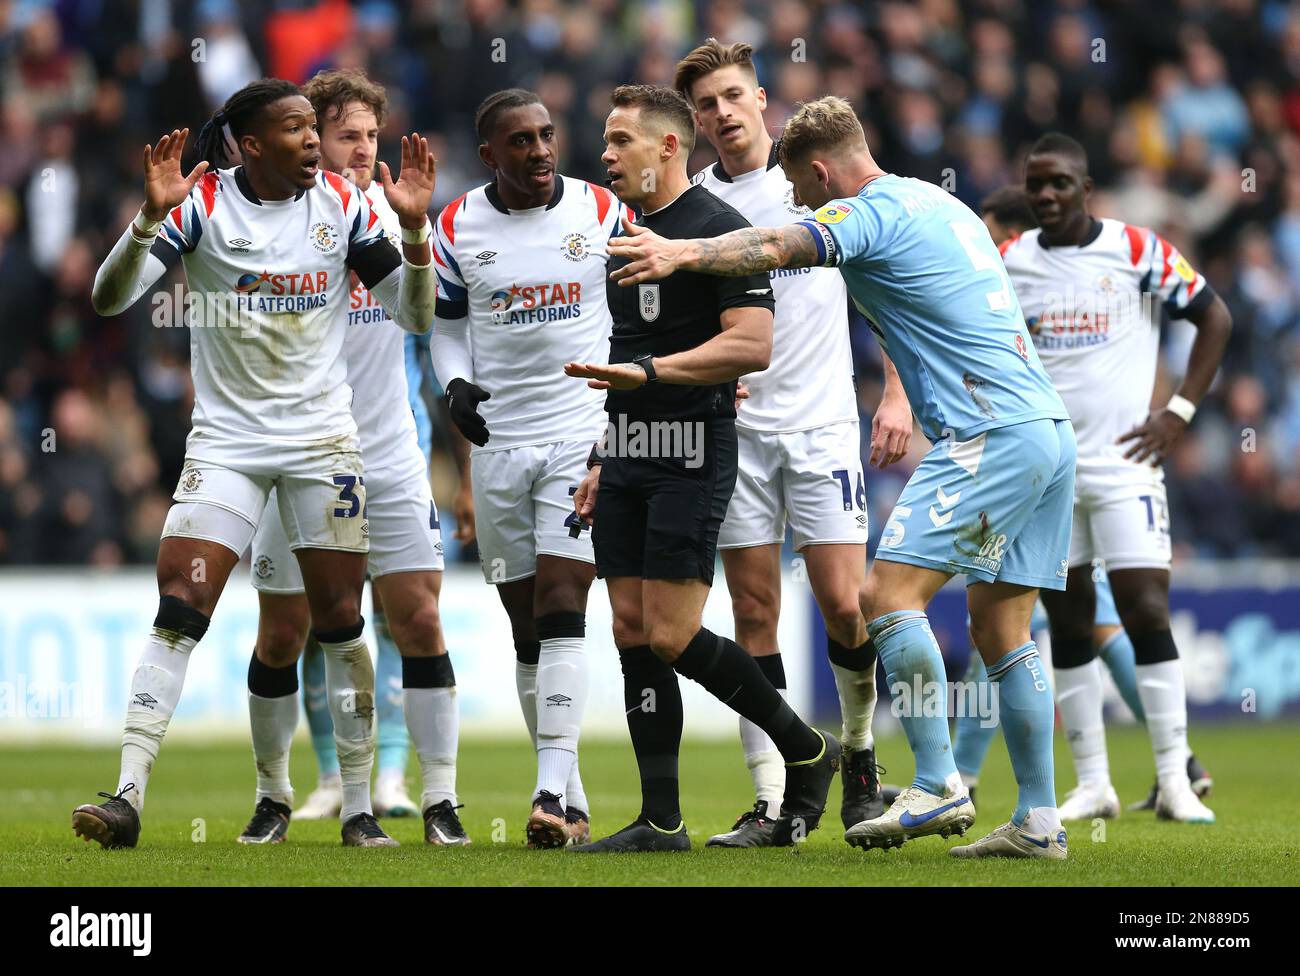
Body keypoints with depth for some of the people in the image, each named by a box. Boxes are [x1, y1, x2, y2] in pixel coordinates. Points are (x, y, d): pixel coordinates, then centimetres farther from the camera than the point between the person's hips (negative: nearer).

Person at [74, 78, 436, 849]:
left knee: (340, 623, 4)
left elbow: (416, 315, 3)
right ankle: (128, 796, -12)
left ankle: (360, 808, 13)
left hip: (322, 438, 2)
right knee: (179, 611, -12)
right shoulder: (202, 203, -7)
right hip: (226, 440, -2)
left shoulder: (343, 205, 0)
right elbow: (109, 298, -13)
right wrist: (150, 217, -28)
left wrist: (414, 229, -14)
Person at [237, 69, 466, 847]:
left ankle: (438, 797, 0)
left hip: (390, 461, 2)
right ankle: (275, 794, 20)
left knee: (418, 623, -5)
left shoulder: (393, 219, 6)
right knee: (283, 636, 3)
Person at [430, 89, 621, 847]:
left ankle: (553, 792, -18)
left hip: (585, 434, -2)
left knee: (561, 607, -14)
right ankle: (572, 800, 14)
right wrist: (457, 384, -5)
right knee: (528, 622, 5)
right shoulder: (458, 228, 2)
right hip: (499, 441, 2)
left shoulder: (602, 212, -1)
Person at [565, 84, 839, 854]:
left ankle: (808, 752, 7)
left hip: (691, 458, -9)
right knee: (633, 632, 4)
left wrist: (648, 370, -25)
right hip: (629, 458, 9)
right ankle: (661, 822, 7)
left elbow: (753, 345, -20)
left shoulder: (719, 228, -11)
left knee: (671, 637, -11)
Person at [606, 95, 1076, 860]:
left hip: (993, 436, -10)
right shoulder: (938, 203, 21)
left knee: (890, 593, -12)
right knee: (1000, 627, 9)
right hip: (1049, 427, 10)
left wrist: (683, 253, -32)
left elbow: (782, 246, -24)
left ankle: (939, 785, -16)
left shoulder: (870, 212, -7)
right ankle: (1039, 820, 7)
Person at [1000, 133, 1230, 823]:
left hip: (1123, 460, -3)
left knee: (1146, 611, -10)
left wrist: (1178, 412, -3)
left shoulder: (1138, 251, -3)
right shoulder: (1006, 262, 5)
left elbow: (1214, 318, 3)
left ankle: (1174, 781, -6)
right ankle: (1092, 785, 9)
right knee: (1067, 623, 4)